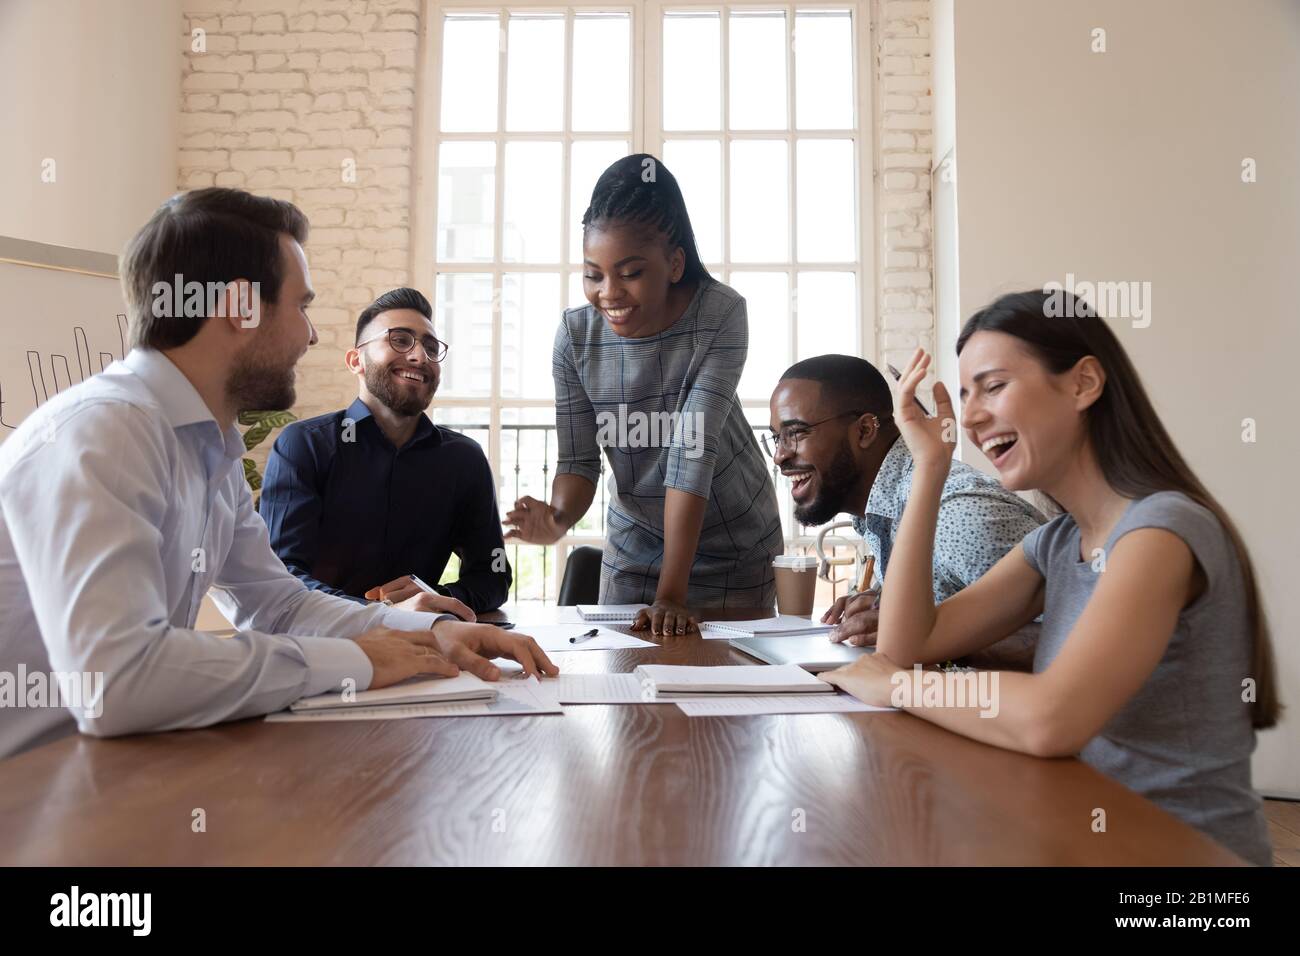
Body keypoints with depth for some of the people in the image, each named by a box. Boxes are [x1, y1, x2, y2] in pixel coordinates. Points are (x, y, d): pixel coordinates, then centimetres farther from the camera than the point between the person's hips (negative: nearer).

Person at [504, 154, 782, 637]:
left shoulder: (721, 316, -22)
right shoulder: (576, 335, -13)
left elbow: (694, 450, -29)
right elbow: (578, 459, -10)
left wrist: (672, 595, -30)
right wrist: (557, 519, -33)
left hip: (732, 542, -2)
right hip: (634, 542, 3)